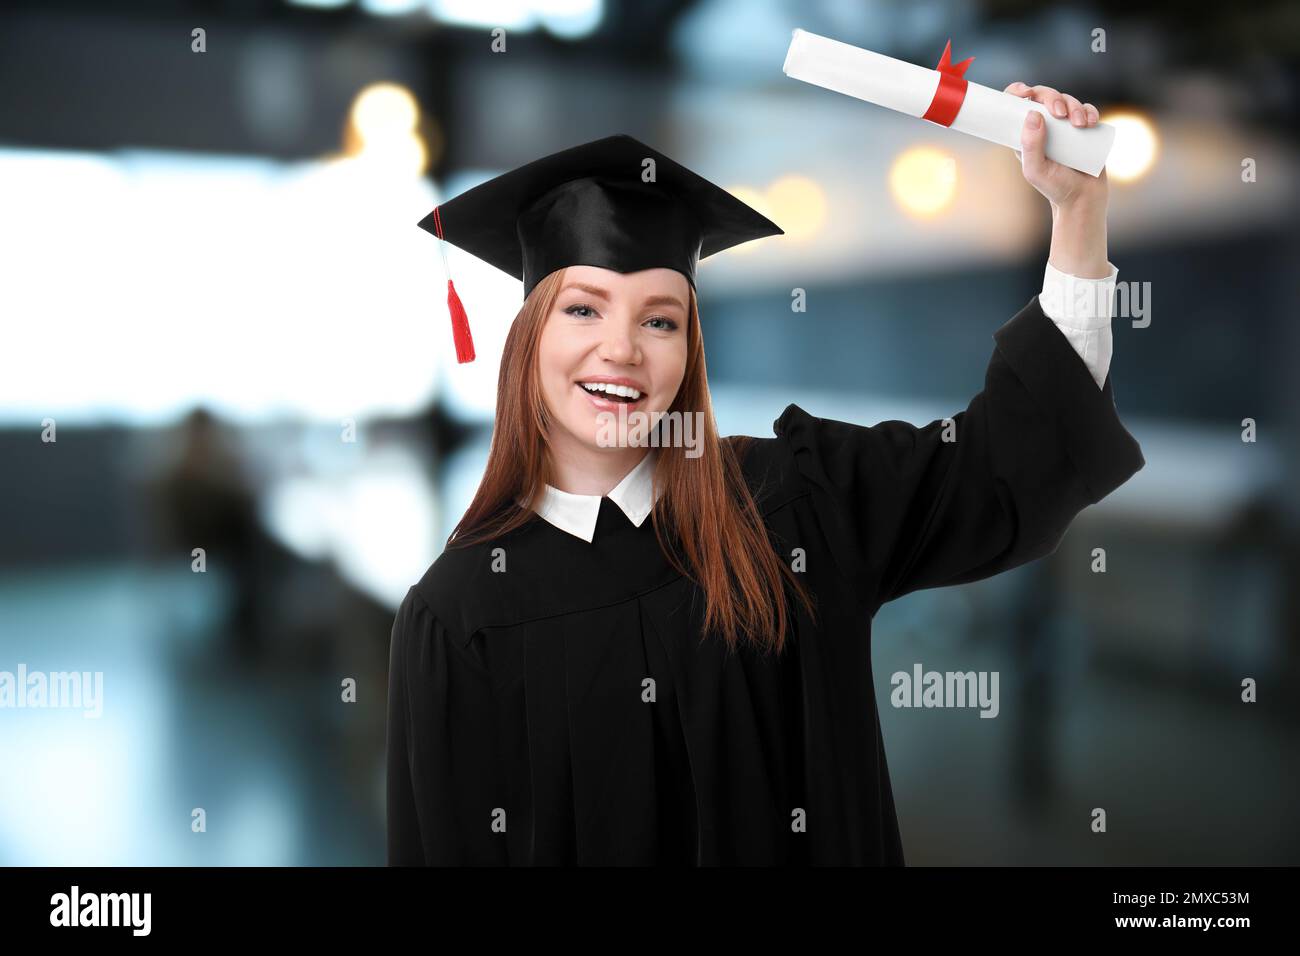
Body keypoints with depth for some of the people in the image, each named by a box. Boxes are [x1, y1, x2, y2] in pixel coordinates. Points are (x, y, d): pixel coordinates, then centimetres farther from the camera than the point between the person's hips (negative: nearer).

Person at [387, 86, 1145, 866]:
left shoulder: (790, 502, -13)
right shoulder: (455, 613, -17)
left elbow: (1016, 461, -13)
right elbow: (445, 845, -12)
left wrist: (1078, 209, -19)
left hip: (802, 845, 2)